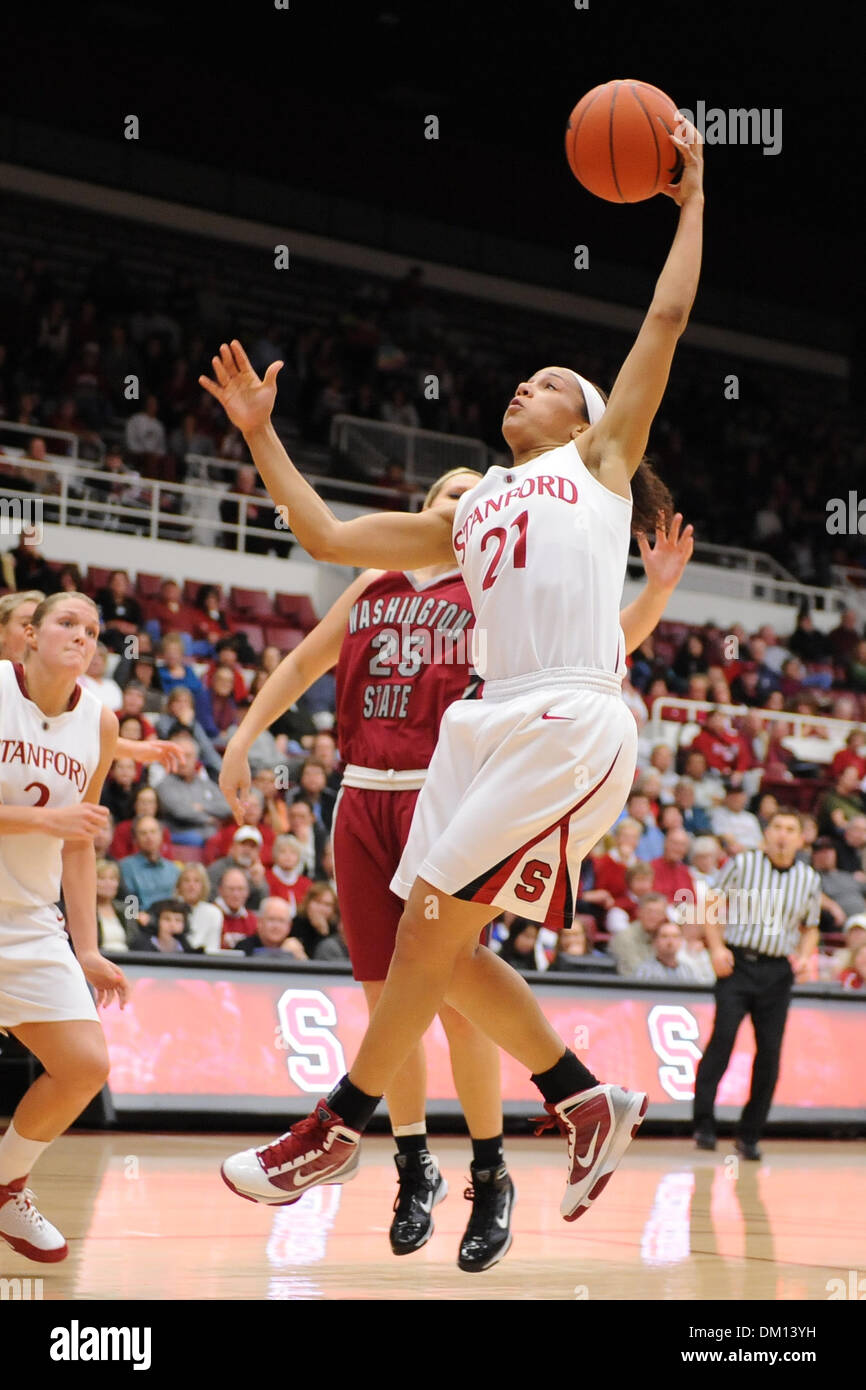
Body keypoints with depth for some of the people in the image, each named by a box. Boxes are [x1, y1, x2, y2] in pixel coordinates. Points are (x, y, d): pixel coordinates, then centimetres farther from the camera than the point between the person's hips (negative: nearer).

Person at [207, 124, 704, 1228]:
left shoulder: (600, 457, 14)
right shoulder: (464, 515, 28)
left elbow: (666, 319, 9)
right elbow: (328, 536, 26)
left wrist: (689, 200, 14)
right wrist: (259, 433, 24)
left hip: (573, 721, -7)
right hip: (493, 720, 7)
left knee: (432, 926, -8)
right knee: (440, 944, 4)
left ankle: (339, 1128, 4)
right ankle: (588, 1102, 17)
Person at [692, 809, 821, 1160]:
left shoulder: (809, 880, 10)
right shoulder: (741, 864, 2)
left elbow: (810, 929, 20)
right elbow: (713, 905, 4)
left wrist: (804, 956, 0)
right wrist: (716, 948, -9)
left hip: (777, 972, 3)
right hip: (737, 963, -3)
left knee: (770, 1053, 0)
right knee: (722, 1037, -16)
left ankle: (749, 1136, 11)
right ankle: (703, 1123, -10)